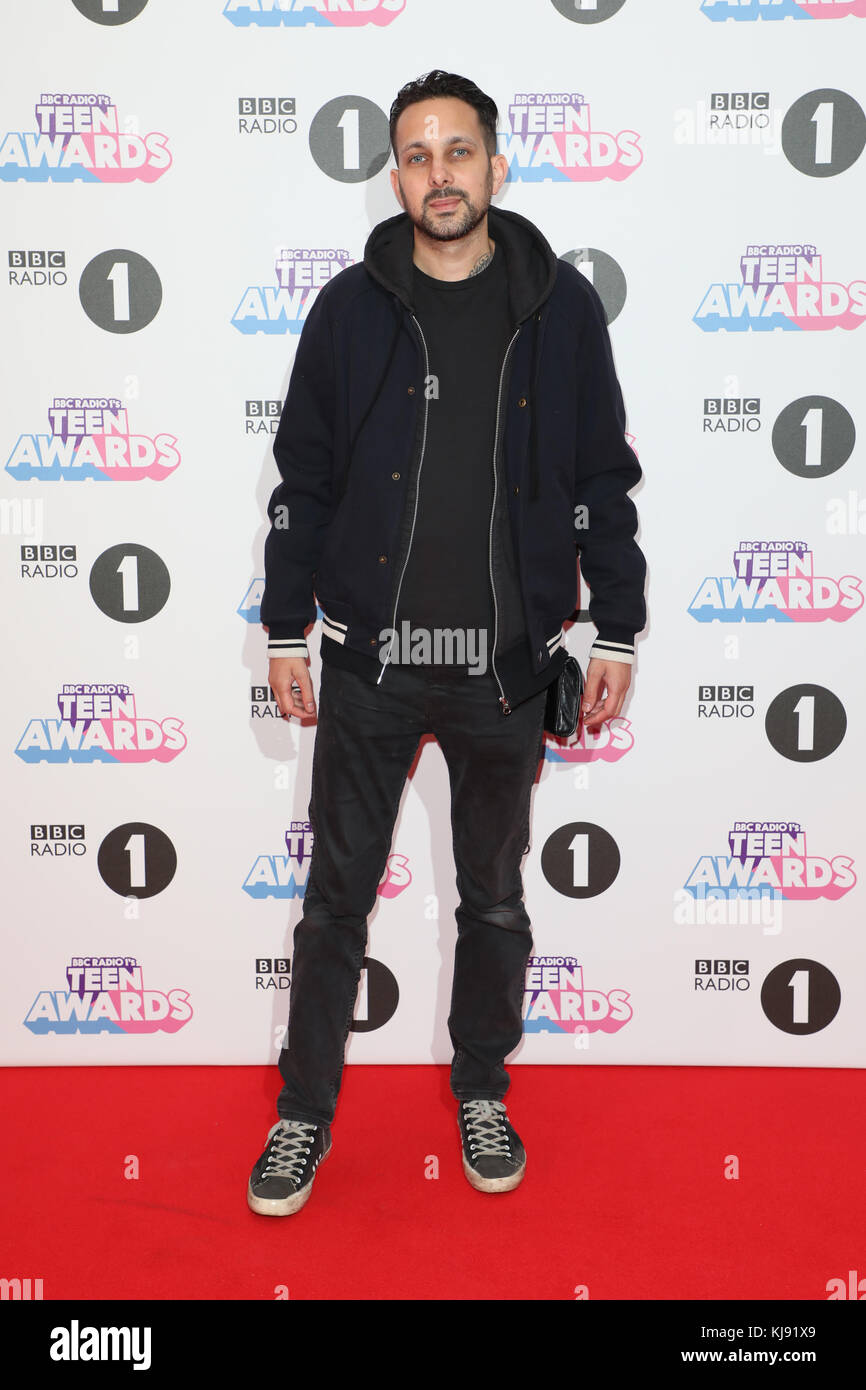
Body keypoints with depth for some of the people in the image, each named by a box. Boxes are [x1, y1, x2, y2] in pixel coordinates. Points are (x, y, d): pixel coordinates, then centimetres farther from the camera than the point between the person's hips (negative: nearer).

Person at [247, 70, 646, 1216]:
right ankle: (305, 1112, 27)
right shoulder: (350, 307, 2)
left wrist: (617, 635, 2)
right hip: (368, 658, 0)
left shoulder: (561, 305, 2)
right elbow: (303, 479, 5)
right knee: (336, 897, 9)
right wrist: (285, 633, 4)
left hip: (506, 661, 0)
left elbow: (604, 481, 5)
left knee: (496, 897, 14)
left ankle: (482, 1093, 35)